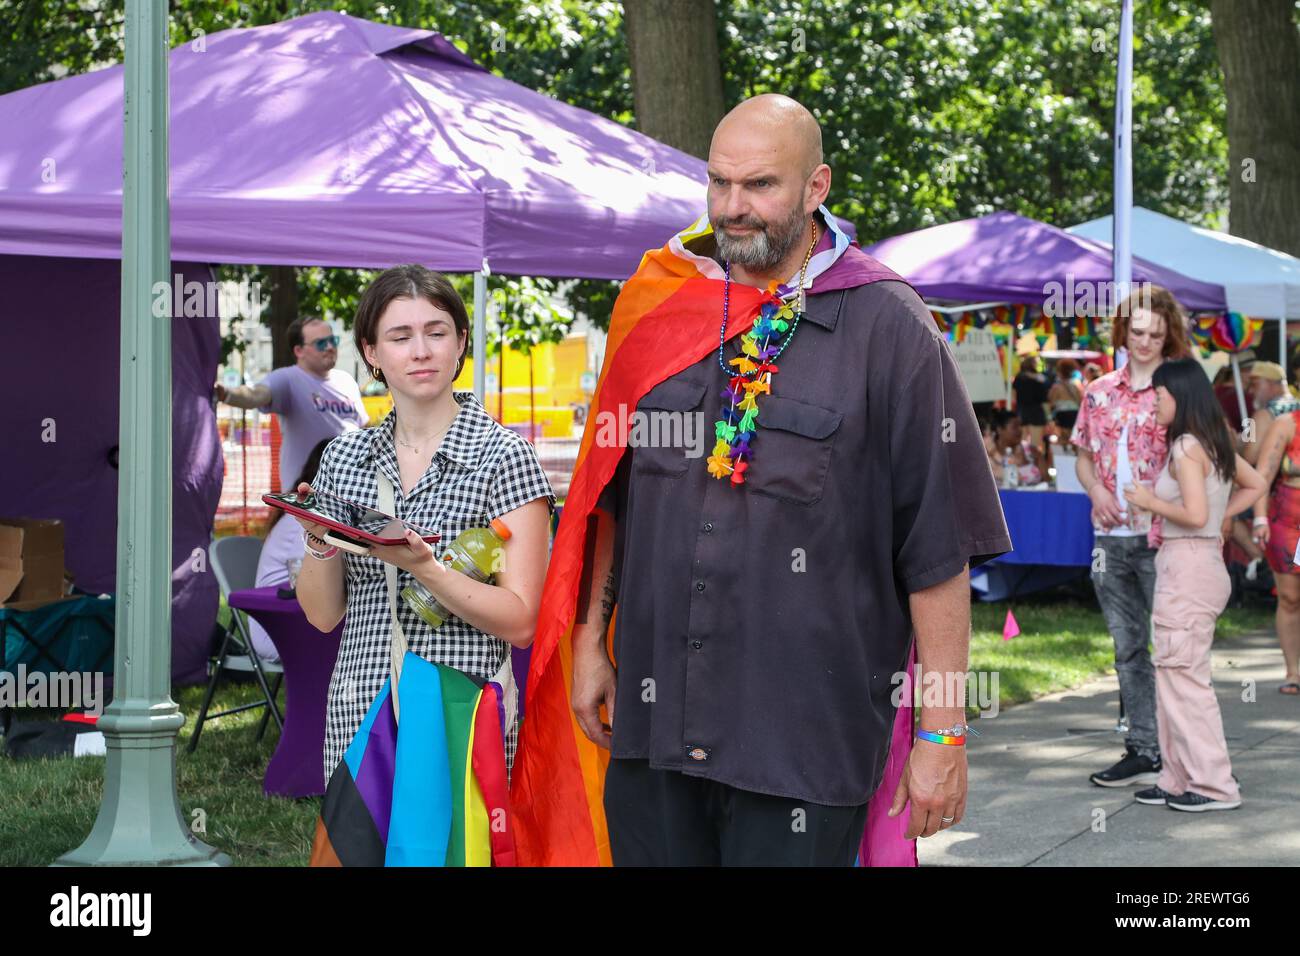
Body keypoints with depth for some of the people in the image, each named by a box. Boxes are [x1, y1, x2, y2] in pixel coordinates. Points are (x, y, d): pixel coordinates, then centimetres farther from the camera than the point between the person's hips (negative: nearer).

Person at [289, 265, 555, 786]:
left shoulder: (503, 455, -4)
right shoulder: (344, 457, 10)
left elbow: (520, 621, -9)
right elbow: (323, 615, 10)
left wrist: (424, 566, -21)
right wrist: (319, 543, -8)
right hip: (357, 718, 4)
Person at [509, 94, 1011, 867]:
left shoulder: (887, 326, -6)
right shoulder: (662, 306, 8)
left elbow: (939, 548, -7)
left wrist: (943, 733, -9)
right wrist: (590, 640, 14)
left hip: (807, 736, -4)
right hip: (649, 713, 4)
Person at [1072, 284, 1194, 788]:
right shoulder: (1101, 391, 11)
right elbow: (1084, 455, 18)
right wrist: (1095, 490, -2)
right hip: (1111, 536, 5)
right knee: (1128, 647, 11)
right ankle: (1143, 749, 18)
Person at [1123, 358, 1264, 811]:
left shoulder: (1186, 448, -15)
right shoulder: (1216, 443, 12)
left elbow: (1195, 515, -23)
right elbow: (1254, 484, 24)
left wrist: (1150, 502, -9)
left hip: (1187, 566, -10)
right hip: (1205, 563, 10)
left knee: (1183, 676, -5)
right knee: (1172, 675, 14)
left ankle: (1213, 785, -2)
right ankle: (1179, 779, 17)